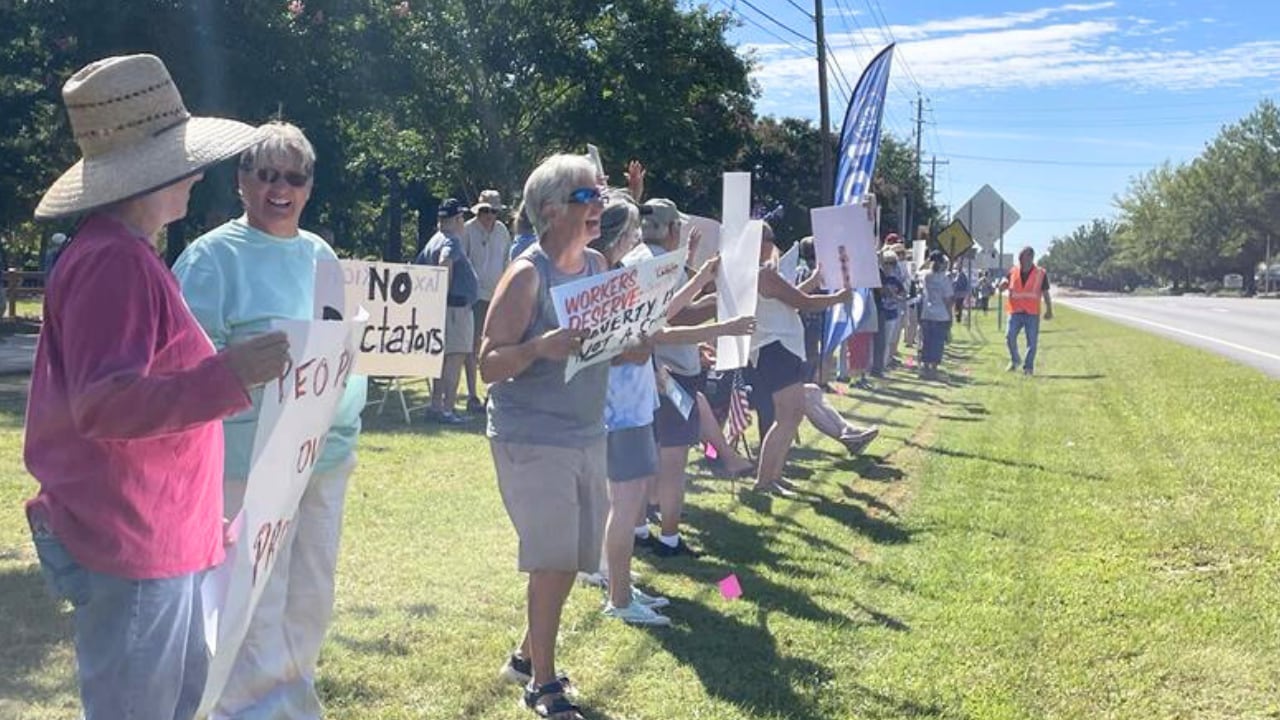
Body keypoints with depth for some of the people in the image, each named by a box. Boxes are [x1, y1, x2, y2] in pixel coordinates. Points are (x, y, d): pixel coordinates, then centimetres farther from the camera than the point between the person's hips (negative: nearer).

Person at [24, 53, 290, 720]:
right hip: (128, 546, -11)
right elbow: (101, 407, -28)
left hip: (159, 537, 11)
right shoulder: (112, 261, -20)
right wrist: (228, 375, -36)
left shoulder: (124, 255, 14)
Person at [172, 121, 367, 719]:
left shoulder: (320, 254, 13)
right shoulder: (213, 256, -7)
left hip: (327, 451, 7)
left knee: (312, 596, 15)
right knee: (256, 604, -3)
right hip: (252, 459, -7)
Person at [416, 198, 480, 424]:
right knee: (456, 357, -9)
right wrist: (447, 290, -22)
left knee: (444, 358, 15)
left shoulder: (434, 240, 17)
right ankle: (447, 409, -10)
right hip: (456, 306, -10)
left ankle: (436, 406, 20)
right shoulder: (452, 241, -12)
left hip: (443, 307, 10)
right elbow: (445, 262, -32)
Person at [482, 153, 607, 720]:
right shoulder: (527, 275, -13)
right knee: (554, 559, -4)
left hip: (587, 435, 7)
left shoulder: (598, 265, 7)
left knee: (569, 558, 13)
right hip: (532, 439, -7)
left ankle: (527, 656, 32)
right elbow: (489, 365, -15)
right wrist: (540, 346, -31)